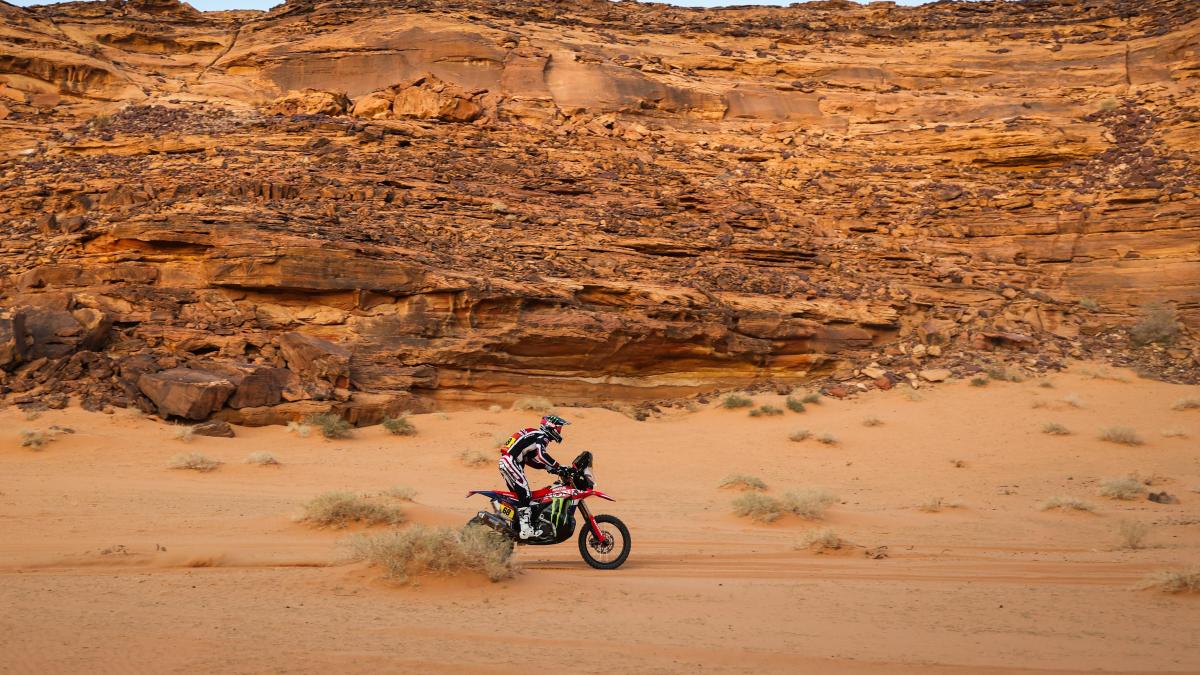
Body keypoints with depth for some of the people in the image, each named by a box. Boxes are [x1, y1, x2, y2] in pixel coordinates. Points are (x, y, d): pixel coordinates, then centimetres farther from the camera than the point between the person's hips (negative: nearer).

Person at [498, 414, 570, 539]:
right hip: (511, 462, -11)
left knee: (518, 494, 15)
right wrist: (559, 468, -25)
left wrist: (550, 468, 15)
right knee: (524, 492, -17)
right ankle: (525, 528, -25)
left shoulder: (534, 435, 24)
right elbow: (541, 455, -25)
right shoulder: (541, 437, -6)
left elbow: (531, 460, 22)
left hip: (506, 463, 11)